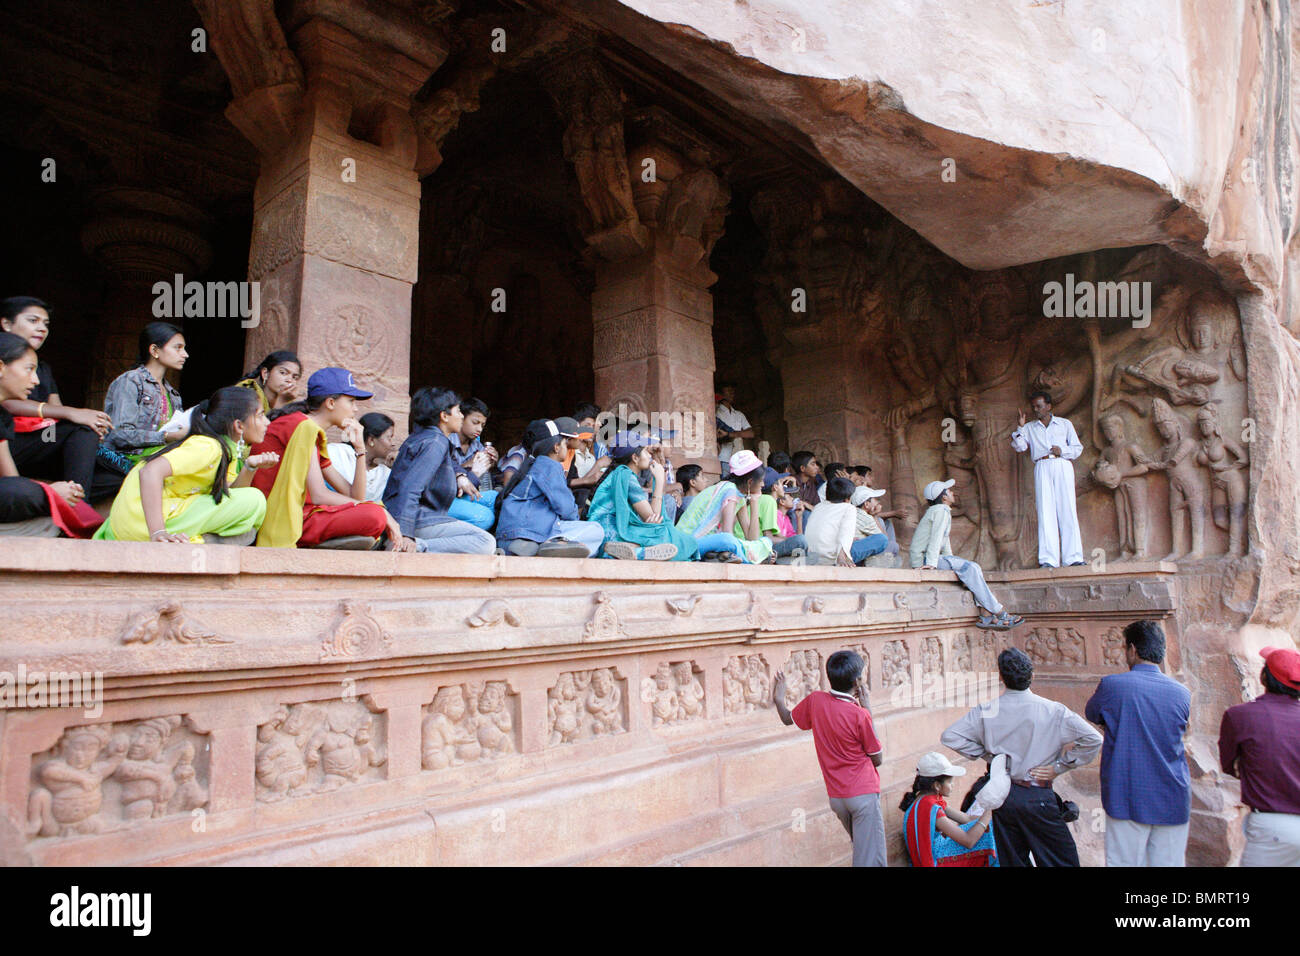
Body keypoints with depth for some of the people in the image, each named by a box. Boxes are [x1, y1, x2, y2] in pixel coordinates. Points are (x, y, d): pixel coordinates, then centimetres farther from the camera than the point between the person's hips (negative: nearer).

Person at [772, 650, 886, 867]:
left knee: (861, 849, 25)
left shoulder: (814, 700, -4)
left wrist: (778, 699, 29)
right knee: (870, 859, -1)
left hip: (835, 796, 6)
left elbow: (788, 719, 13)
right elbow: (877, 759, -6)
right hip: (863, 793, -6)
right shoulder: (859, 715, -18)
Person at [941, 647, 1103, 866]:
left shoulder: (986, 712, -5)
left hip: (1002, 797, 3)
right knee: (1062, 861, 9)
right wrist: (1059, 767, -7)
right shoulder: (1053, 711, -10)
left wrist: (987, 754, 3)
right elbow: (1093, 740, -14)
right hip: (1038, 798, -3)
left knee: (1011, 861, 15)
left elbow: (949, 737, -6)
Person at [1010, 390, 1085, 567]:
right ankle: (1048, 559, -11)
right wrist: (1021, 426, -4)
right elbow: (1018, 446, 6)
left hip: (1062, 466, -1)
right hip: (1042, 468, 1)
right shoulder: (1029, 428, 20)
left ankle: (1073, 557, -8)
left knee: (1068, 511, -8)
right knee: (1046, 512, -7)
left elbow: (1078, 448, 13)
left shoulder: (1065, 424, 17)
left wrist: (1062, 450, -6)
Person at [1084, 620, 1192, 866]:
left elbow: (1091, 714, 7)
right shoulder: (1182, 693, 0)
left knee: (1124, 862, 6)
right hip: (1173, 801, 3)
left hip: (1127, 800, -3)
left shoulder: (1112, 685, -11)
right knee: (1169, 862, 10)